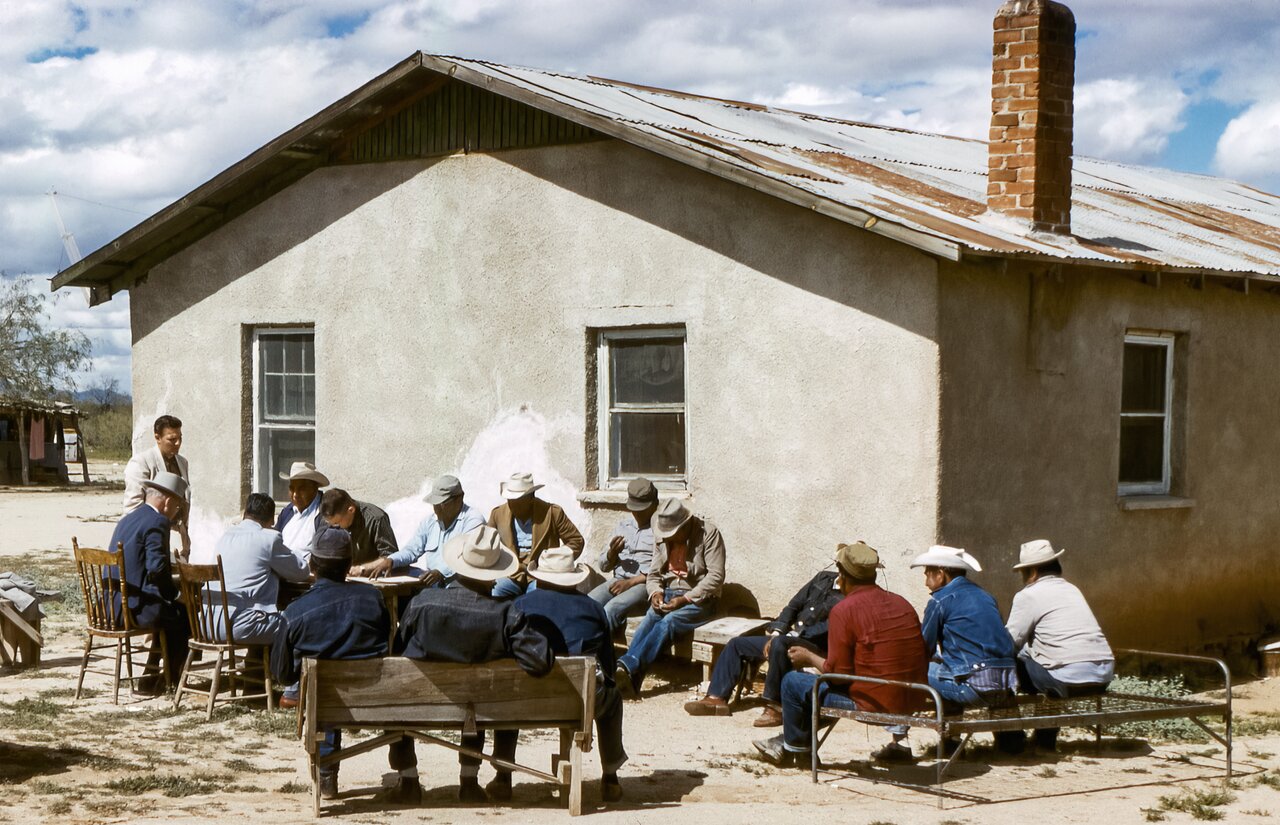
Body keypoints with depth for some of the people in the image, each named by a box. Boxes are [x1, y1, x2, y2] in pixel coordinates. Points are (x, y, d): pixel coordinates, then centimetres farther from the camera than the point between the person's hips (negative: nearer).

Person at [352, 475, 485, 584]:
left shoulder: (473, 520, -7)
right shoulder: (430, 521, 18)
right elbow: (411, 550, 17)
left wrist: (441, 573, -37)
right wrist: (390, 561, -5)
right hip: (431, 583, 7)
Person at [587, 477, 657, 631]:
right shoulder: (623, 526, 20)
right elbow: (604, 566, 21)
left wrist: (631, 582, -16)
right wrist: (613, 552, -2)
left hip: (645, 584, -6)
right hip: (618, 581, 6)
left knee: (612, 608, -34)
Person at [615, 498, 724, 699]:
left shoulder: (708, 533, -9)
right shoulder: (663, 537, 8)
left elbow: (716, 577, -14)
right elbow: (653, 573, 12)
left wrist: (684, 599, -20)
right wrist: (656, 593, -11)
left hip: (699, 599, -4)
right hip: (668, 594, 4)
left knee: (669, 621, -32)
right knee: (650, 619, -28)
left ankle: (626, 666, -46)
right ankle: (629, 679, -44)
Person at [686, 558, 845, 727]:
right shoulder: (823, 578, 16)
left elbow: (827, 628, -19)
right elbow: (793, 606, 18)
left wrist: (787, 637, -20)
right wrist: (776, 632, 3)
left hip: (814, 646, -9)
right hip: (785, 638, 9)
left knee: (780, 644, -39)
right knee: (737, 644, 7)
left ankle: (775, 706, -31)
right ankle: (717, 698, 4)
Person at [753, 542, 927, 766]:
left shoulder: (843, 611, -13)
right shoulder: (902, 604, 7)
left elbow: (838, 673, -13)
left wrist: (809, 658, 7)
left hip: (872, 703, -7)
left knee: (793, 682, 11)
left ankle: (792, 749, 28)